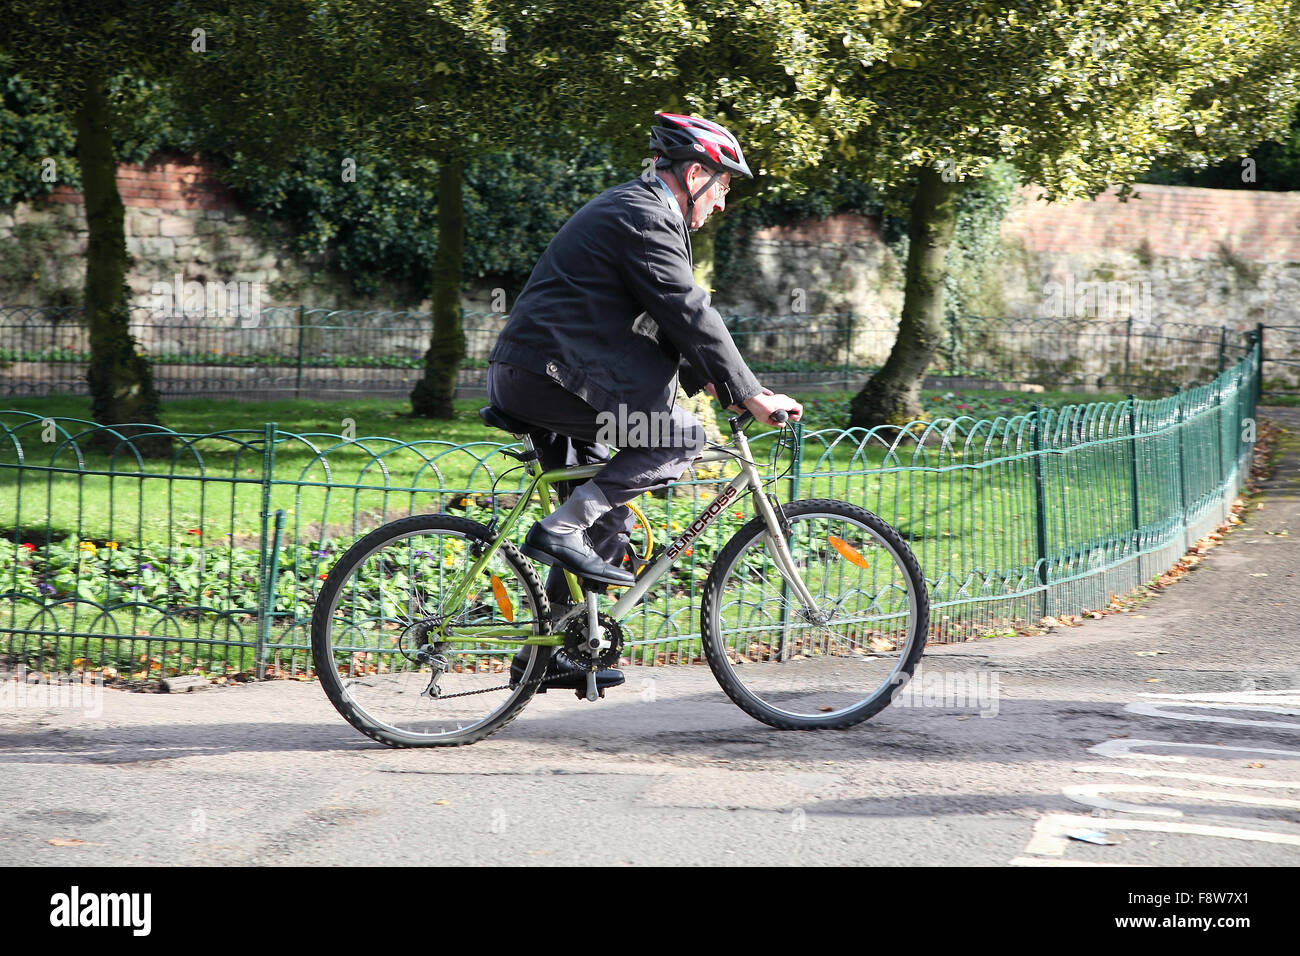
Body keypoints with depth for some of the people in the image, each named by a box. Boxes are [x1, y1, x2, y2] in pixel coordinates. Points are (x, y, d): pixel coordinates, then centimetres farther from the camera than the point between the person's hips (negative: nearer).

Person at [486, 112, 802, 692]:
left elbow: (667, 321, 26)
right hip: (549, 375, -11)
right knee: (679, 437, -13)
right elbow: (691, 316, -16)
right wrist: (749, 395, -13)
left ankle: (552, 654, 16)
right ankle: (560, 530, -14)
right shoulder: (646, 219, -12)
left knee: (604, 518, 14)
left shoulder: (631, 209, 22)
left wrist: (715, 382, 19)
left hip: (525, 376, 11)